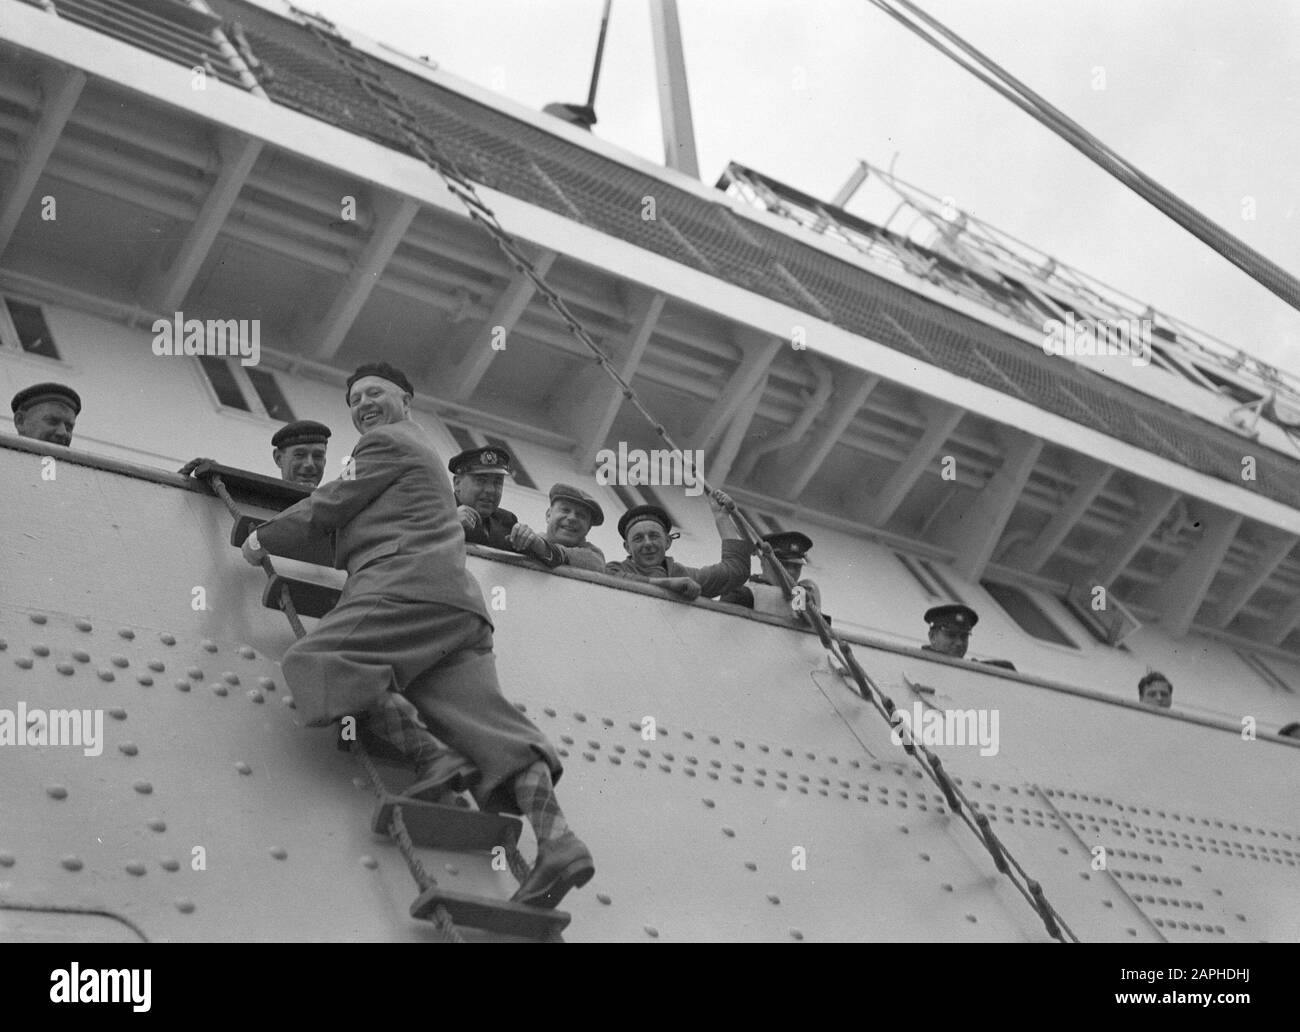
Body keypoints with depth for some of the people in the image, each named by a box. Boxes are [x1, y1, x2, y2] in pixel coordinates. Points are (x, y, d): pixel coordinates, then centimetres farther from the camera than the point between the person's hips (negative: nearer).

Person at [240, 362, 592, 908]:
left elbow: (329, 506, 9)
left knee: (311, 663, -17)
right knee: (490, 724, -9)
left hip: (408, 586, -9)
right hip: (460, 601, 9)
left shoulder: (388, 441, 11)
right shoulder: (423, 451, 40)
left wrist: (265, 540, 22)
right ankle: (555, 837, -26)